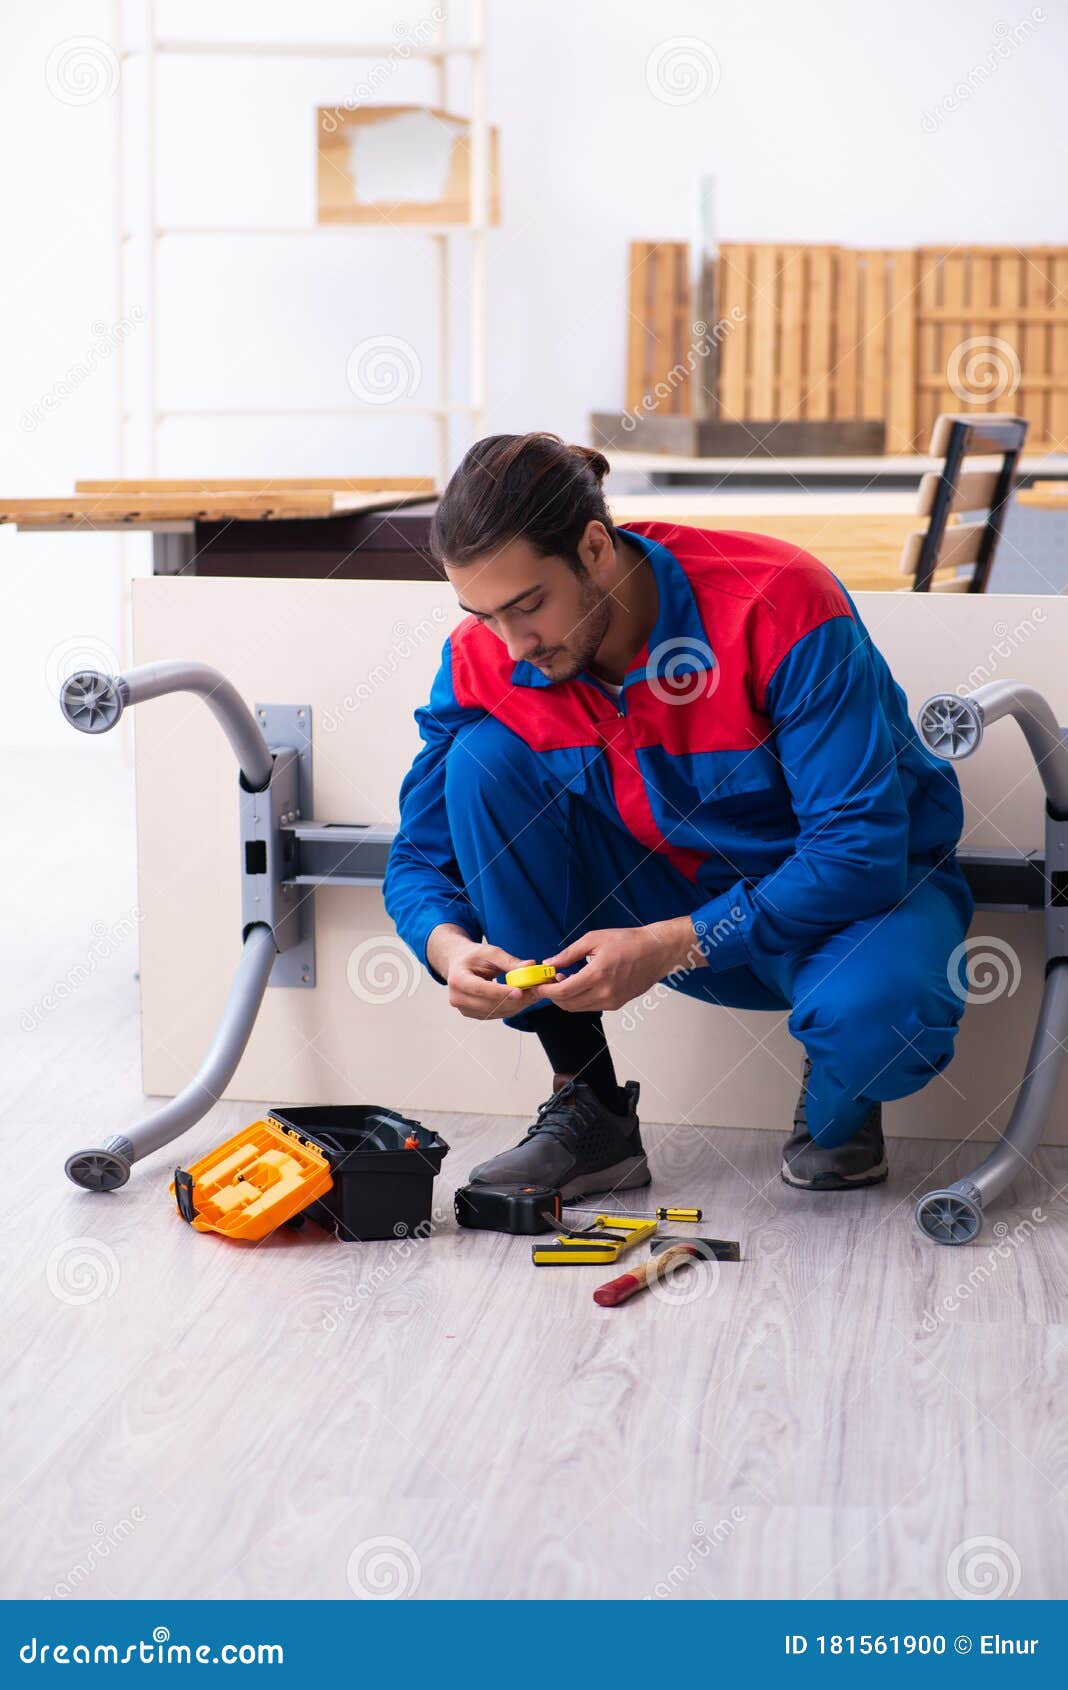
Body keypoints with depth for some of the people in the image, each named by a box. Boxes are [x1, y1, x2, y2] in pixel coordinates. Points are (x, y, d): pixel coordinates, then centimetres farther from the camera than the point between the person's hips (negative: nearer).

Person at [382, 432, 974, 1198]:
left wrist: (665, 947, -37)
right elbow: (420, 855, -5)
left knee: (872, 1012, -41)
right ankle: (589, 1114, -12)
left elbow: (861, 852, -30)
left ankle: (837, 1110, 1)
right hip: (680, 901, 4)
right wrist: (451, 948, -29)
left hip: (863, 886, -4)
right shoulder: (486, 660, -14)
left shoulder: (778, 604, -28)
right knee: (485, 760, -20)